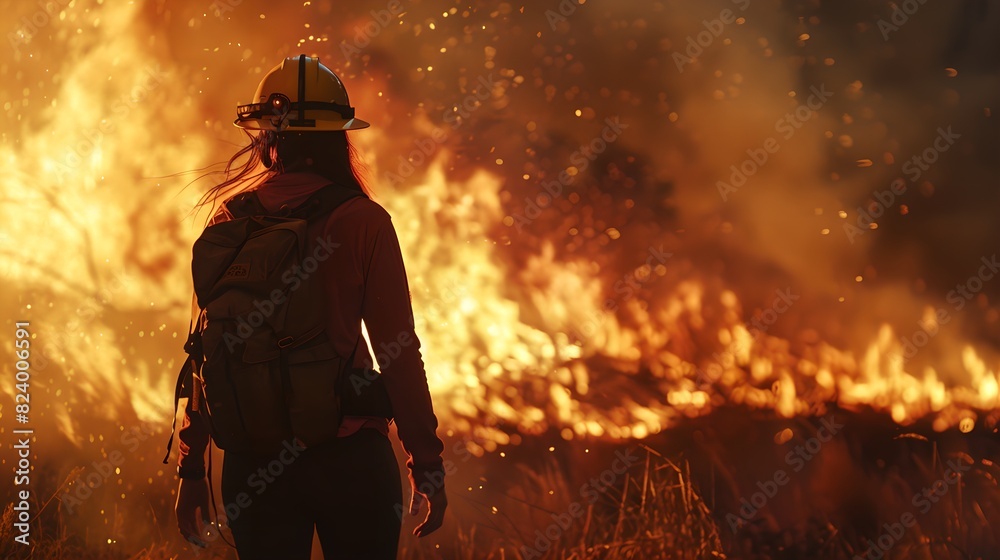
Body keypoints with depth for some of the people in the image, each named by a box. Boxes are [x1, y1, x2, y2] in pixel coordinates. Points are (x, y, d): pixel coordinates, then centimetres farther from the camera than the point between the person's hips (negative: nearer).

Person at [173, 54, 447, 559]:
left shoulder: (227, 223, 2)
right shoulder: (362, 222, -7)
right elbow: (398, 351, -7)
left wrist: (192, 468, 13)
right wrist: (427, 464, 0)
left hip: (251, 463, 3)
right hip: (349, 455, -3)